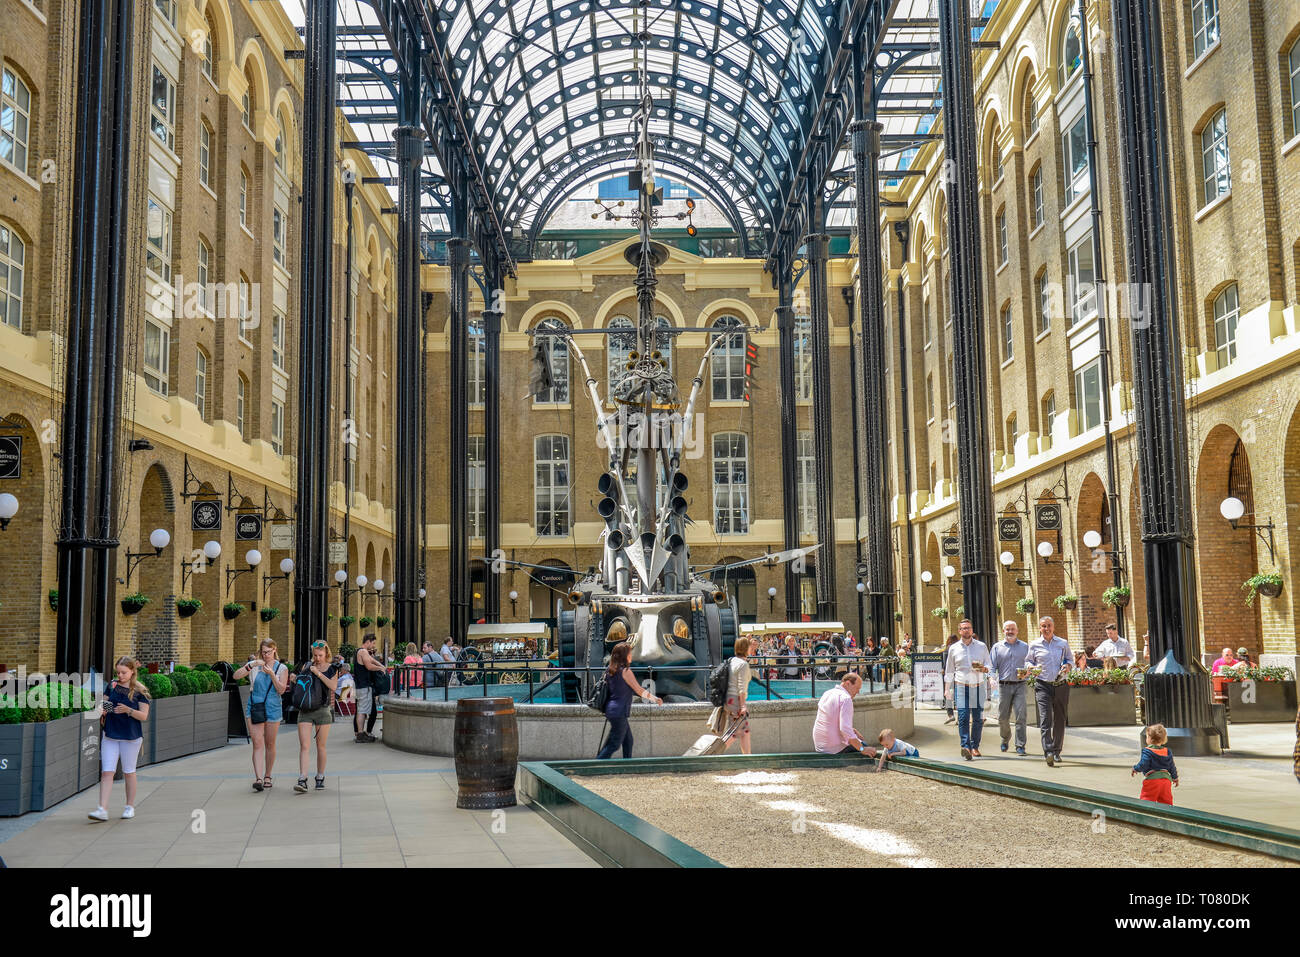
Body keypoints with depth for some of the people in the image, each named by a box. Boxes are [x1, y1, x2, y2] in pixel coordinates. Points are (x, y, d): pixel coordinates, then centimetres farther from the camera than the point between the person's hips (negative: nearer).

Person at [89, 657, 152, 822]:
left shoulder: (140, 691, -4)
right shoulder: (112, 686, 6)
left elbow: (144, 716, -8)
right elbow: (104, 704, 11)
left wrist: (128, 710, -24)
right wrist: (103, 710, -12)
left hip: (131, 736, -3)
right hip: (110, 734, 3)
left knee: (129, 772, 8)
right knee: (106, 772, -5)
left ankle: (130, 806, 21)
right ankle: (102, 809, -8)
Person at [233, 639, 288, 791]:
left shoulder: (282, 668, 3)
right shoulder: (254, 665, 4)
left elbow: (281, 690, -6)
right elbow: (236, 676, -8)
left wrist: (272, 674, -19)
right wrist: (251, 666, -21)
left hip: (273, 709, 1)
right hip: (254, 708, -1)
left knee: (270, 744, 9)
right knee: (257, 744, -11)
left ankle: (267, 776, 23)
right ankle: (258, 778, -18)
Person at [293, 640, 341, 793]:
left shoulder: (332, 668, 3)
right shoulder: (307, 665, 8)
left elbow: (333, 686, -12)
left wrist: (318, 673, -14)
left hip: (323, 710, -1)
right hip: (305, 710, 1)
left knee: (321, 746, 7)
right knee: (304, 746, -9)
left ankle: (320, 778, 21)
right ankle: (302, 780, -14)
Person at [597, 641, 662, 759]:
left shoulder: (611, 671, 10)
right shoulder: (625, 671, -14)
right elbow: (639, 690, -11)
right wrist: (656, 699, -2)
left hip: (612, 710, 9)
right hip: (619, 712, -9)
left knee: (628, 741, 15)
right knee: (614, 744, -4)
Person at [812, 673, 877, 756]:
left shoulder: (827, 693, 10)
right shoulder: (846, 698, -18)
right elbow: (845, 728, -27)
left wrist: (851, 730, 16)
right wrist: (862, 749, -23)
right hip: (835, 748, -9)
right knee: (871, 752, 1)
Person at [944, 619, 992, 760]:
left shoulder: (982, 646, 9)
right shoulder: (953, 649, 10)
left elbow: (989, 666, 13)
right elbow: (949, 670, 15)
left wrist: (983, 668, -10)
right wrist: (947, 689, 13)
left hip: (978, 686, 1)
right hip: (961, 686, -1)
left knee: (978, 718, 2)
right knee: (963, 717, -14)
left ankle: (974, 746, 14)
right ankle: (965, 746, -23)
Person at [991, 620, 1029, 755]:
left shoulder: (1025, 647, 11)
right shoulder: (997, 647, 10)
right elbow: (992, 666, 6)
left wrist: (1025, 673, -7)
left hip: (1020, 685, -1)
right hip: (1004, 685, 1)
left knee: (1021, 716, -10)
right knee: (1002, 717, 5)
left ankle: (1020, 746, -5)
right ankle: (1005, 739, 30)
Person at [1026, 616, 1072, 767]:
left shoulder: (1063, 643, 9)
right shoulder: (1034, 645, 5)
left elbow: (1069, 659, 18)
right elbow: (1027, 661, 11)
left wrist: (1067, 666, -4)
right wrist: (1033, 667, -11)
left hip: (1061, 685, 2)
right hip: (1043, 686, -2)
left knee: (1059, 720, 8)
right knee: (1045, 718, -16)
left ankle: (1056, 751, 23)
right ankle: (1048, 753, -24)